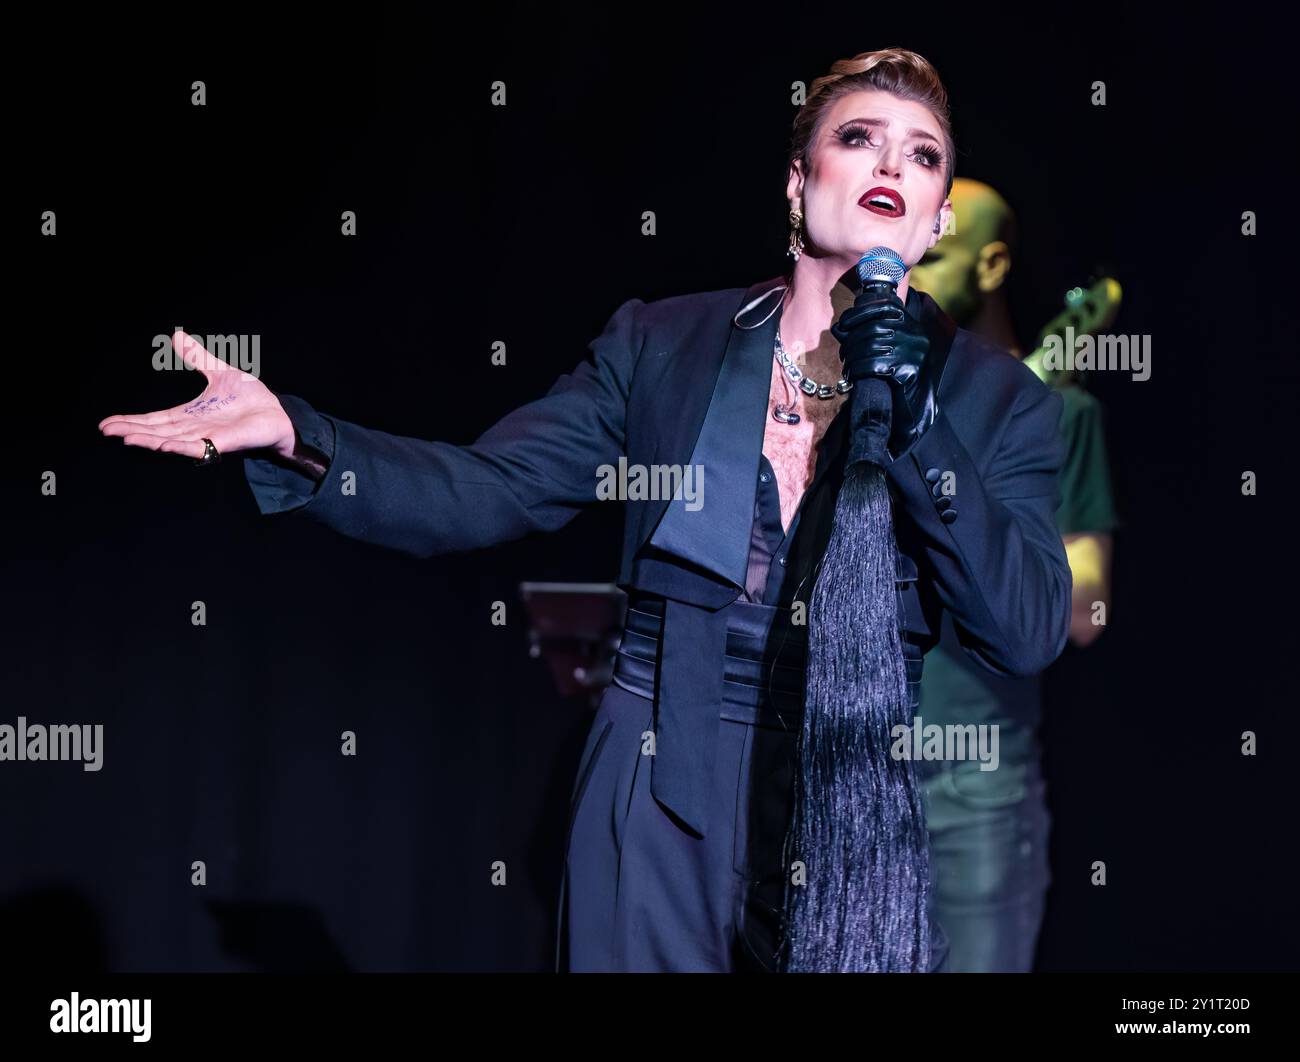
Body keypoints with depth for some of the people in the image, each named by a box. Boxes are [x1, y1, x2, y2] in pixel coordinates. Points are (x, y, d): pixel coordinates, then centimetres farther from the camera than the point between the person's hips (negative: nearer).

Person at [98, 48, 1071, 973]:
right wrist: (293, 436, -19)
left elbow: (1029, 635, -10)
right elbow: (476, 494, -4)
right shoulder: (661, 345, 2)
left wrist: (918, 428, -20)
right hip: (656, 820, 0)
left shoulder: (997, 398, 0)